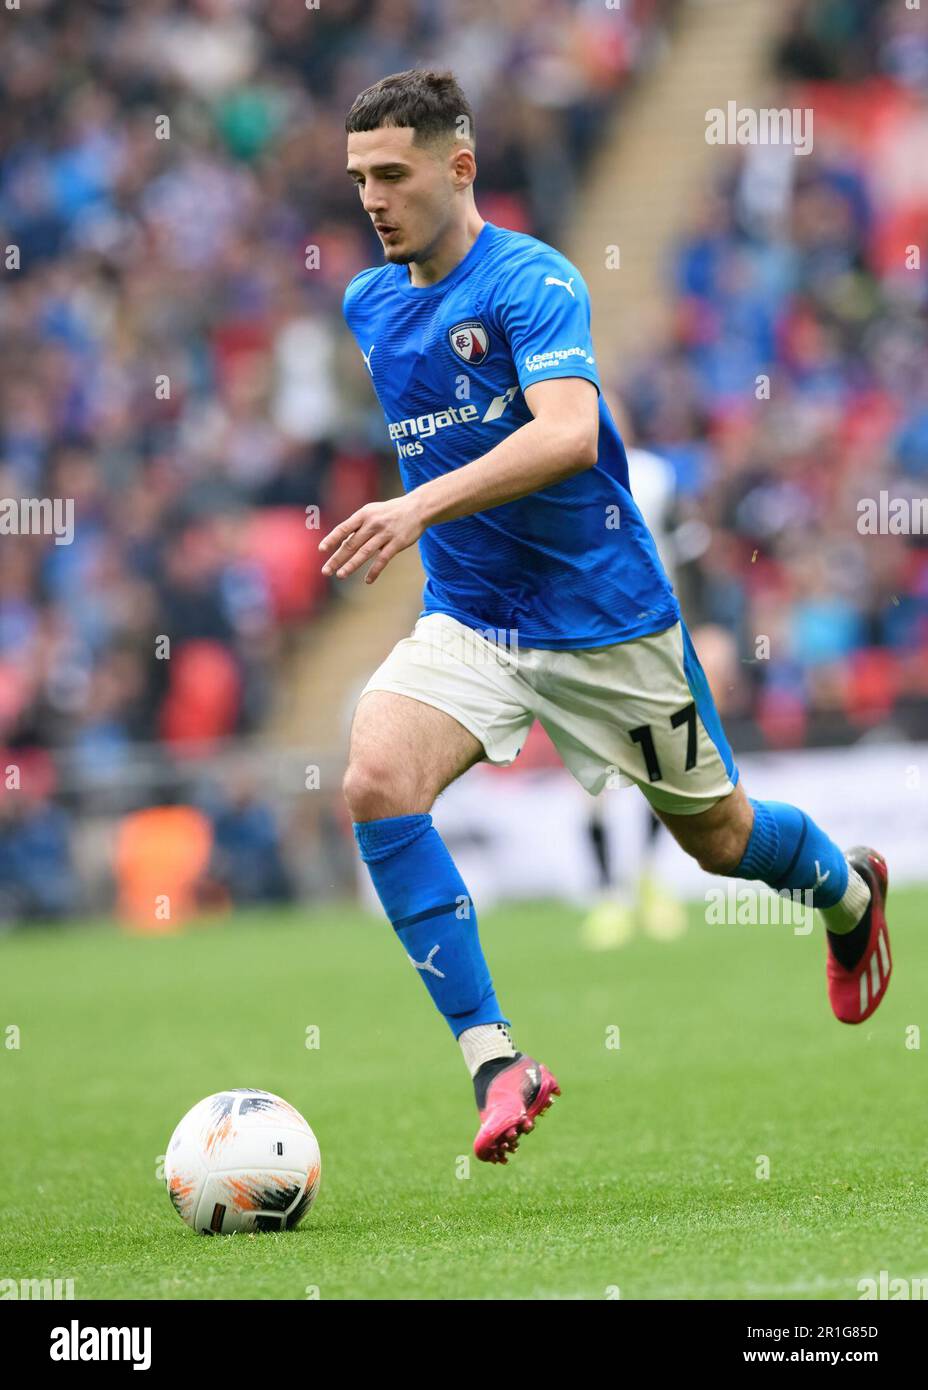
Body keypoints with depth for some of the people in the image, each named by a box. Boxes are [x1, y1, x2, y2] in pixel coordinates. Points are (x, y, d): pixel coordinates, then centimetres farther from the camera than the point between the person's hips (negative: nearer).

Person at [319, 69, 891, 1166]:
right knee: (374, 779, -25)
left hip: (605, 618, -5)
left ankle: (848, 891, 50)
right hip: (465, 622, 5)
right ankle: (494, 1062, -23)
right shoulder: (367, 303, 5)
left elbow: (567, 433, -35)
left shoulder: (532, 282, -17)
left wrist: (422, 506, -46)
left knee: (716, 837, 13)